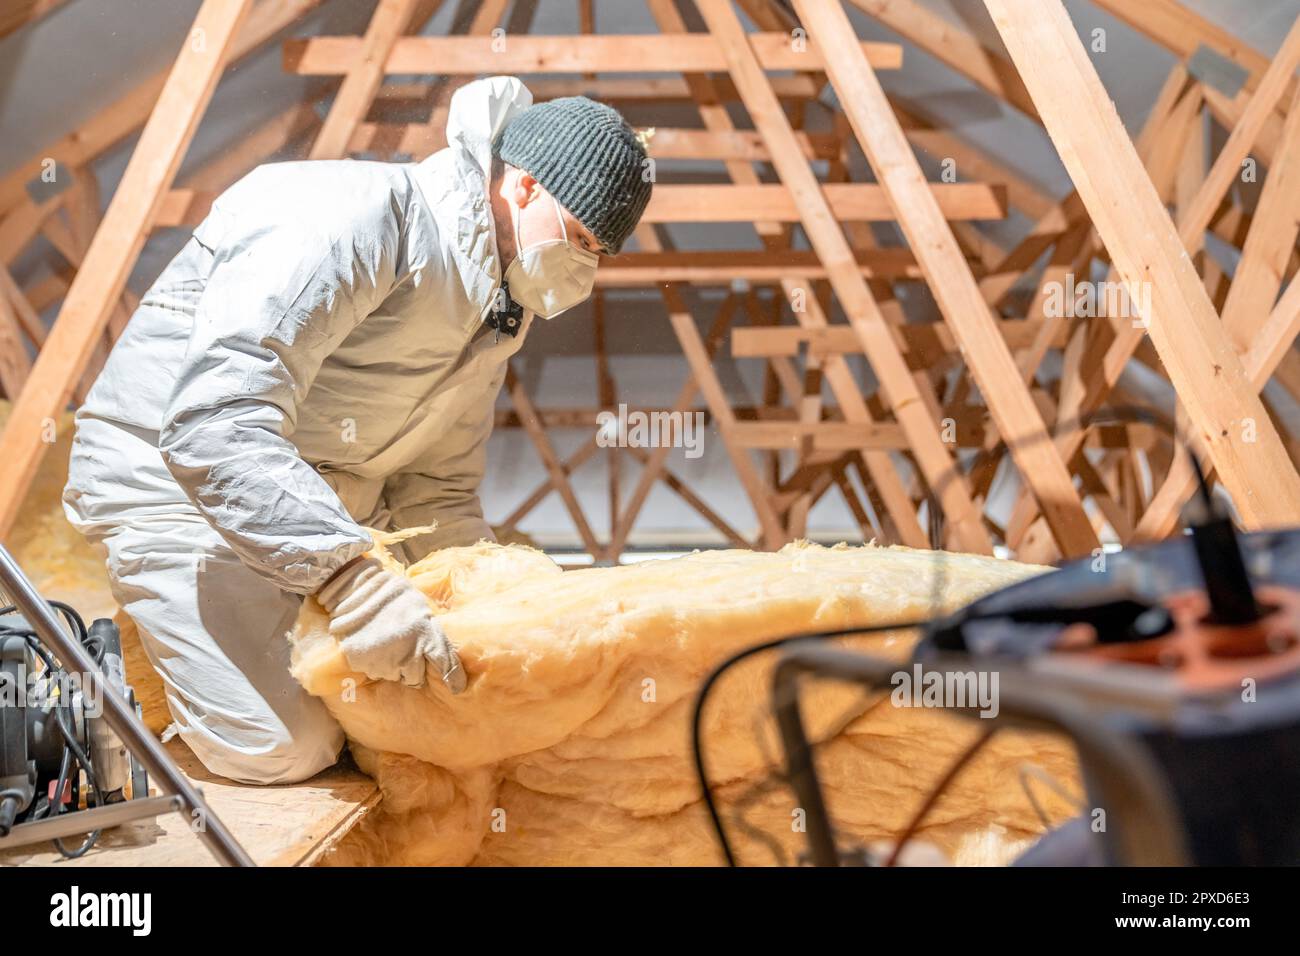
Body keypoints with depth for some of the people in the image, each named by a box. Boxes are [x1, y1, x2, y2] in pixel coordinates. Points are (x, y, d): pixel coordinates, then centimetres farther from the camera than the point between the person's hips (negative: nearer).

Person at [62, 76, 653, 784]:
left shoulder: (500, 312, 5)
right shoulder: (361, 215, -25)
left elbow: (437, 496, 12)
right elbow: (215, 420, -36)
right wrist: (351, 577, -45)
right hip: (175, 480, -9)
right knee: (283, 748, -22)